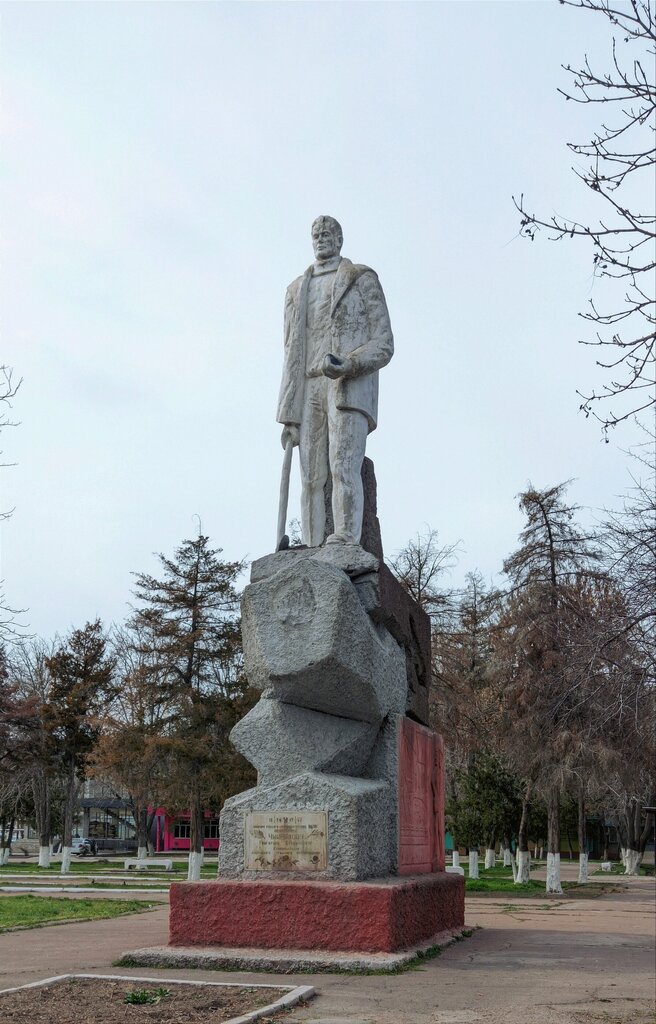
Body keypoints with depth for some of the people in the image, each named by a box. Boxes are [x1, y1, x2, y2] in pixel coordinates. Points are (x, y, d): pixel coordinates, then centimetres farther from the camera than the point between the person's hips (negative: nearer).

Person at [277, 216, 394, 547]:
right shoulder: (297, 290, 24)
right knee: (311, 478, -7)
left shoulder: (364, 280, 10)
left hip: (351, 387, -4)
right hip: (308, 392, 4)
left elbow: (383, 345, 2)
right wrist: (288, 417, 9)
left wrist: (349, 365, -20)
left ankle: (345, 542, -31)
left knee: (343, 467, -22)